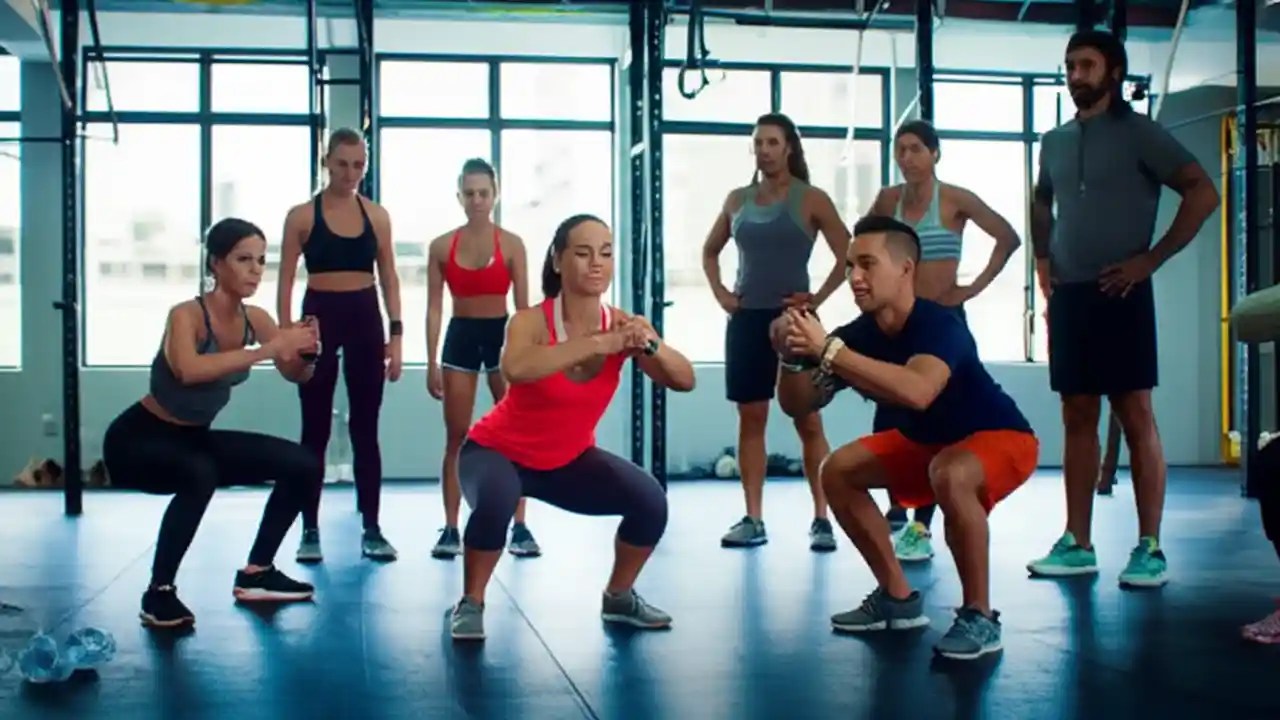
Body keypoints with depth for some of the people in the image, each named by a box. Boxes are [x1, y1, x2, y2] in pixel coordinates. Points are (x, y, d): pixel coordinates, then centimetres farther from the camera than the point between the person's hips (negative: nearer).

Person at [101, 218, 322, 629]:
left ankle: (255, 573, 13)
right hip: (139, 438, -7)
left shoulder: (255, 318, -6)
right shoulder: (186, 315, -25)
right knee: (200, 476, -38)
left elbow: (297, 376, -5)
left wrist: (305, 352, -28)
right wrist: (267, 349, -47)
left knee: (303, 466, 0)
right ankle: (159, 593, -21)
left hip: (195, 439, 7)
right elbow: (188, 370, -45)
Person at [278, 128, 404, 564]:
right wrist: (285, 334, -9)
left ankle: (372, 531, 11)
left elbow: (389, 278, 8)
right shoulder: (302, 216, -1)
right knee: (315, 430, 3)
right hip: (319, 318, -2)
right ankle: (310, 531, 11)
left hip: (365, 320, 2)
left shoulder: (377, 215, 6)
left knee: (365, 429, 6)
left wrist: (395, 335, 1)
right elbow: (286, 281, -1)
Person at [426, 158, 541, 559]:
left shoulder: (511, 244, -1)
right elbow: (434, 307, 1)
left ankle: (520, 527, 4)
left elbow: (522, 307, -1)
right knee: (457, 438, 3)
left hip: (500, 335, -1)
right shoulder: (442, 246, 1)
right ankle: (451, 529, 8)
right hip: (460, 337, 1)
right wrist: (431, 363, -4)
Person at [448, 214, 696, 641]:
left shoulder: (621, 325, -15)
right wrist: (597, 342, -54)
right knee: (494, 504, -35)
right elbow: (514, 369, -50)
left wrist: (651, 345, -43)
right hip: (498, 452, -4)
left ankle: (618, 597, 14)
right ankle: (470, 604, -9)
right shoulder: (532, 321, -27)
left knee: (650, 502, -13)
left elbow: (684, 382, -23)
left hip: (569, 460, 4)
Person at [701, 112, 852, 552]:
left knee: (808, 421, -2)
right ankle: (753, 519, 9)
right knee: (751, 419, 4)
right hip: (746, 320, 4)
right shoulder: (737, 200, 10)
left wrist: (818, 298, -11)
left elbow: (848, 256, -6)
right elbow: (710, 252, 23)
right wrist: (720, 294, 9)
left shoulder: (811, 200, -3)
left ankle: (821, 520, 3)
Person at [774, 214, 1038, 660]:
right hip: (928, 441, 8)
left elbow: (917, 392, -53)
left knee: (949, 475, -39)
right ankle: (898, 598, 10)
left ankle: (980, 616, -20)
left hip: (1000, 438, -8)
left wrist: (828, 350, -50)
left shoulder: (938, 324, -32)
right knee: (838, 471, 0)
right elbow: (798, 405, -9)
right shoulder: (859, 335, -12)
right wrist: (794, 356, -29)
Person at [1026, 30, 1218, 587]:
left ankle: (1150, 548, -2)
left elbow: (1203, 192, -10)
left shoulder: (1138, 133, -4)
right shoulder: (1055, 142, 13)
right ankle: (1077, 543, 12)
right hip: (1068, 295, 6)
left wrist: (1152, 258, -12)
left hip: (1119, 293, -6)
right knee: (1077, 418, 7)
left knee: (1136, 417, -5)